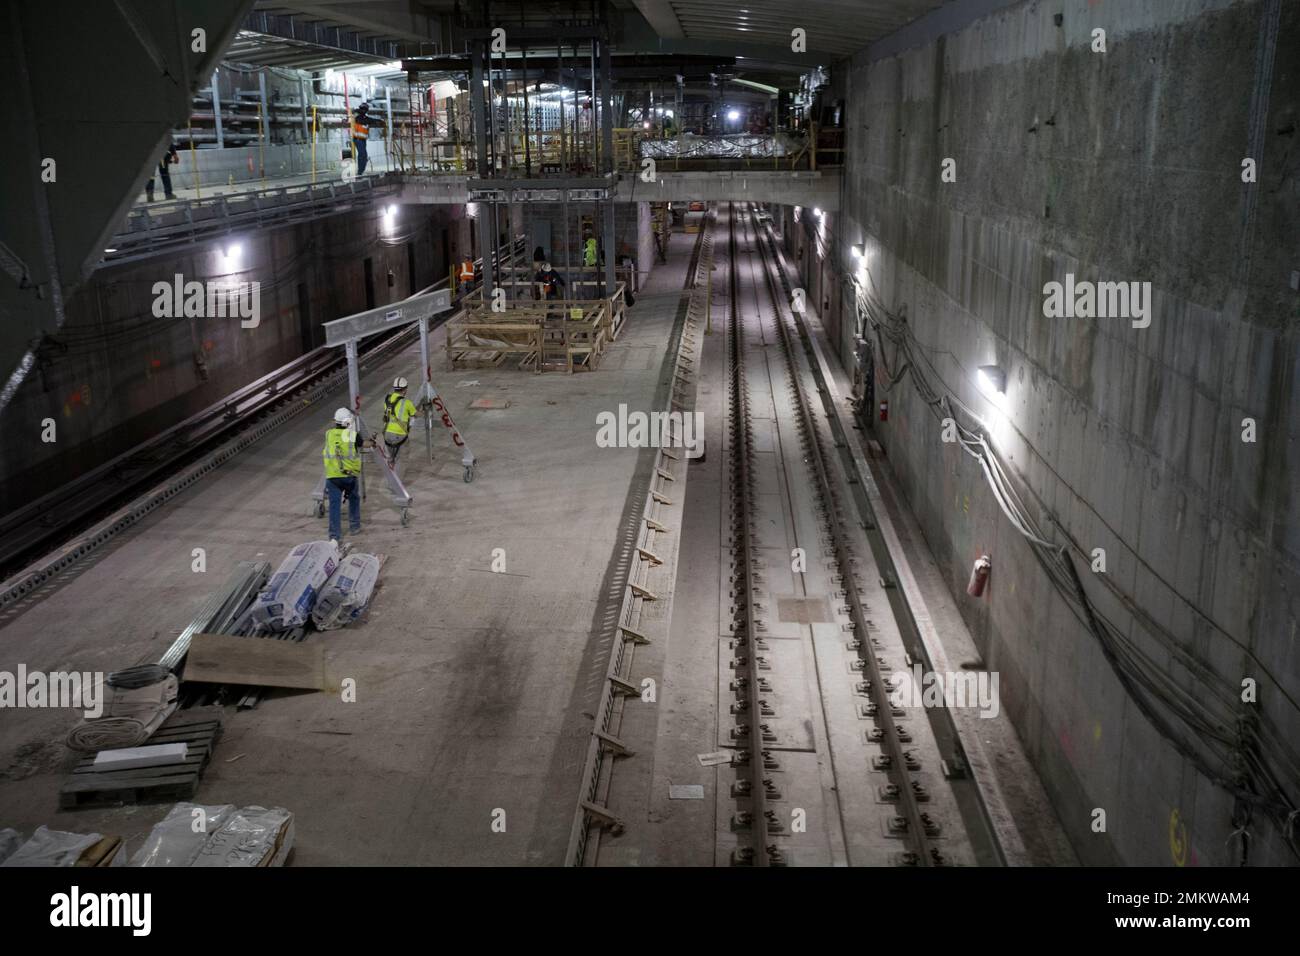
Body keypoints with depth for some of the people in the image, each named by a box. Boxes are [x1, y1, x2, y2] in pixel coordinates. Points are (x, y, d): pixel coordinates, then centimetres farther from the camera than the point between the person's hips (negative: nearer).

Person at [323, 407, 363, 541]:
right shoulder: (353, 435, -6)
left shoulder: (329, 434, 3)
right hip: (350, 475, -1)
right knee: (354, 500, 23)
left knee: (334, 504, 1)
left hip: (332, 476, 1)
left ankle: (334, 535, -5)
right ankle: (354, 526, 33)